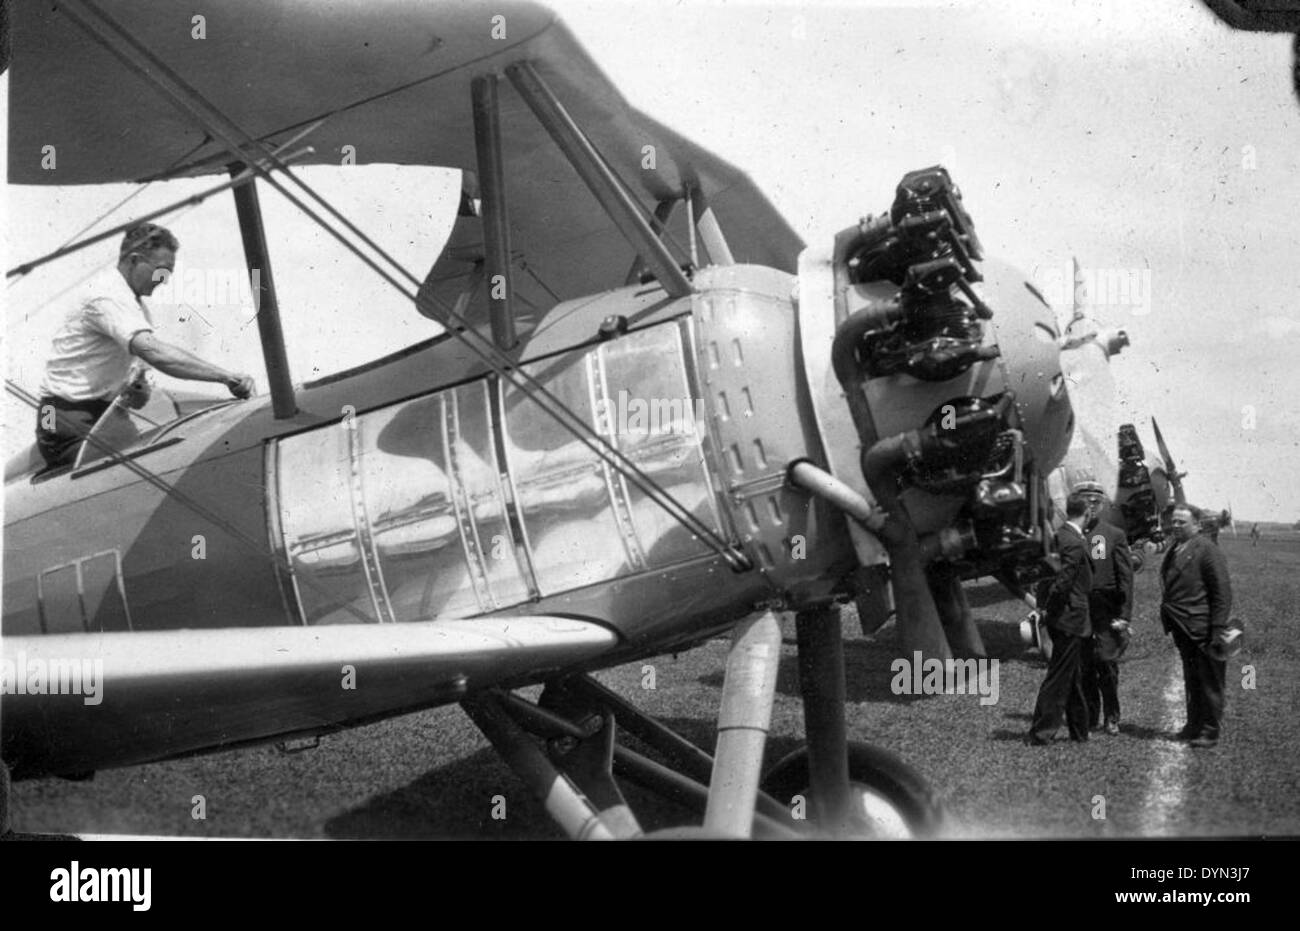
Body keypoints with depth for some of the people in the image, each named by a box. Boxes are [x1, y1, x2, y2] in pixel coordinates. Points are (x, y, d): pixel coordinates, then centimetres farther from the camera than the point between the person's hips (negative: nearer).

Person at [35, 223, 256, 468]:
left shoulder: (137, 305, 13)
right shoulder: (107, 295, -18)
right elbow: (154, 352, -32)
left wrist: (138, 389, -8)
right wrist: (226, 377, -36)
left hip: (102, 415, 9)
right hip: (72, 422, -9)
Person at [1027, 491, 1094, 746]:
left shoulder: (1060, 535, 9)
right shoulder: (1075, 543, -19)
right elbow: (1062, 582, -22)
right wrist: (1048, 608, -11)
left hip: (1065, 619, 9)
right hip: (1071, 619, -9)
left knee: (1073, 677, 17)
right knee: (1058, 678, -3)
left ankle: (1080, 731, 28)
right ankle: (1040, 733, 1)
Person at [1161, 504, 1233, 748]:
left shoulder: (1208, 551, -11)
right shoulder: (1174, 551, 13)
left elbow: (1222, 593, -13)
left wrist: (1218, 630, -17)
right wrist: (1168, 617, 11)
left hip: (1203, 630, -8)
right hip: (1183, 629, 8)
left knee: (1209, 682, 2)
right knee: (1191, 680, 16)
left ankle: (1210, 731, 9)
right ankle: (1194, 725, 25)